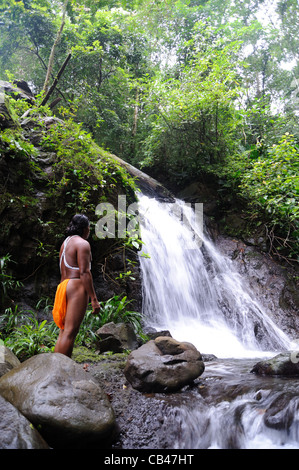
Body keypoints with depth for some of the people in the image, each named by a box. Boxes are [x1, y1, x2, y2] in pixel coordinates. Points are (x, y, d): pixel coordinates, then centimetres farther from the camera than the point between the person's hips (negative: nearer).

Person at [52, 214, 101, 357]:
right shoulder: (82, 243, -7)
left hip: (63, 286, 9)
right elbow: (84, 272, -16)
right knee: (70, 333, -11)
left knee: (64, 331, 9)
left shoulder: (65, 242, 21)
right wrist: (94, 299, -16)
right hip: (77, 287, -9)